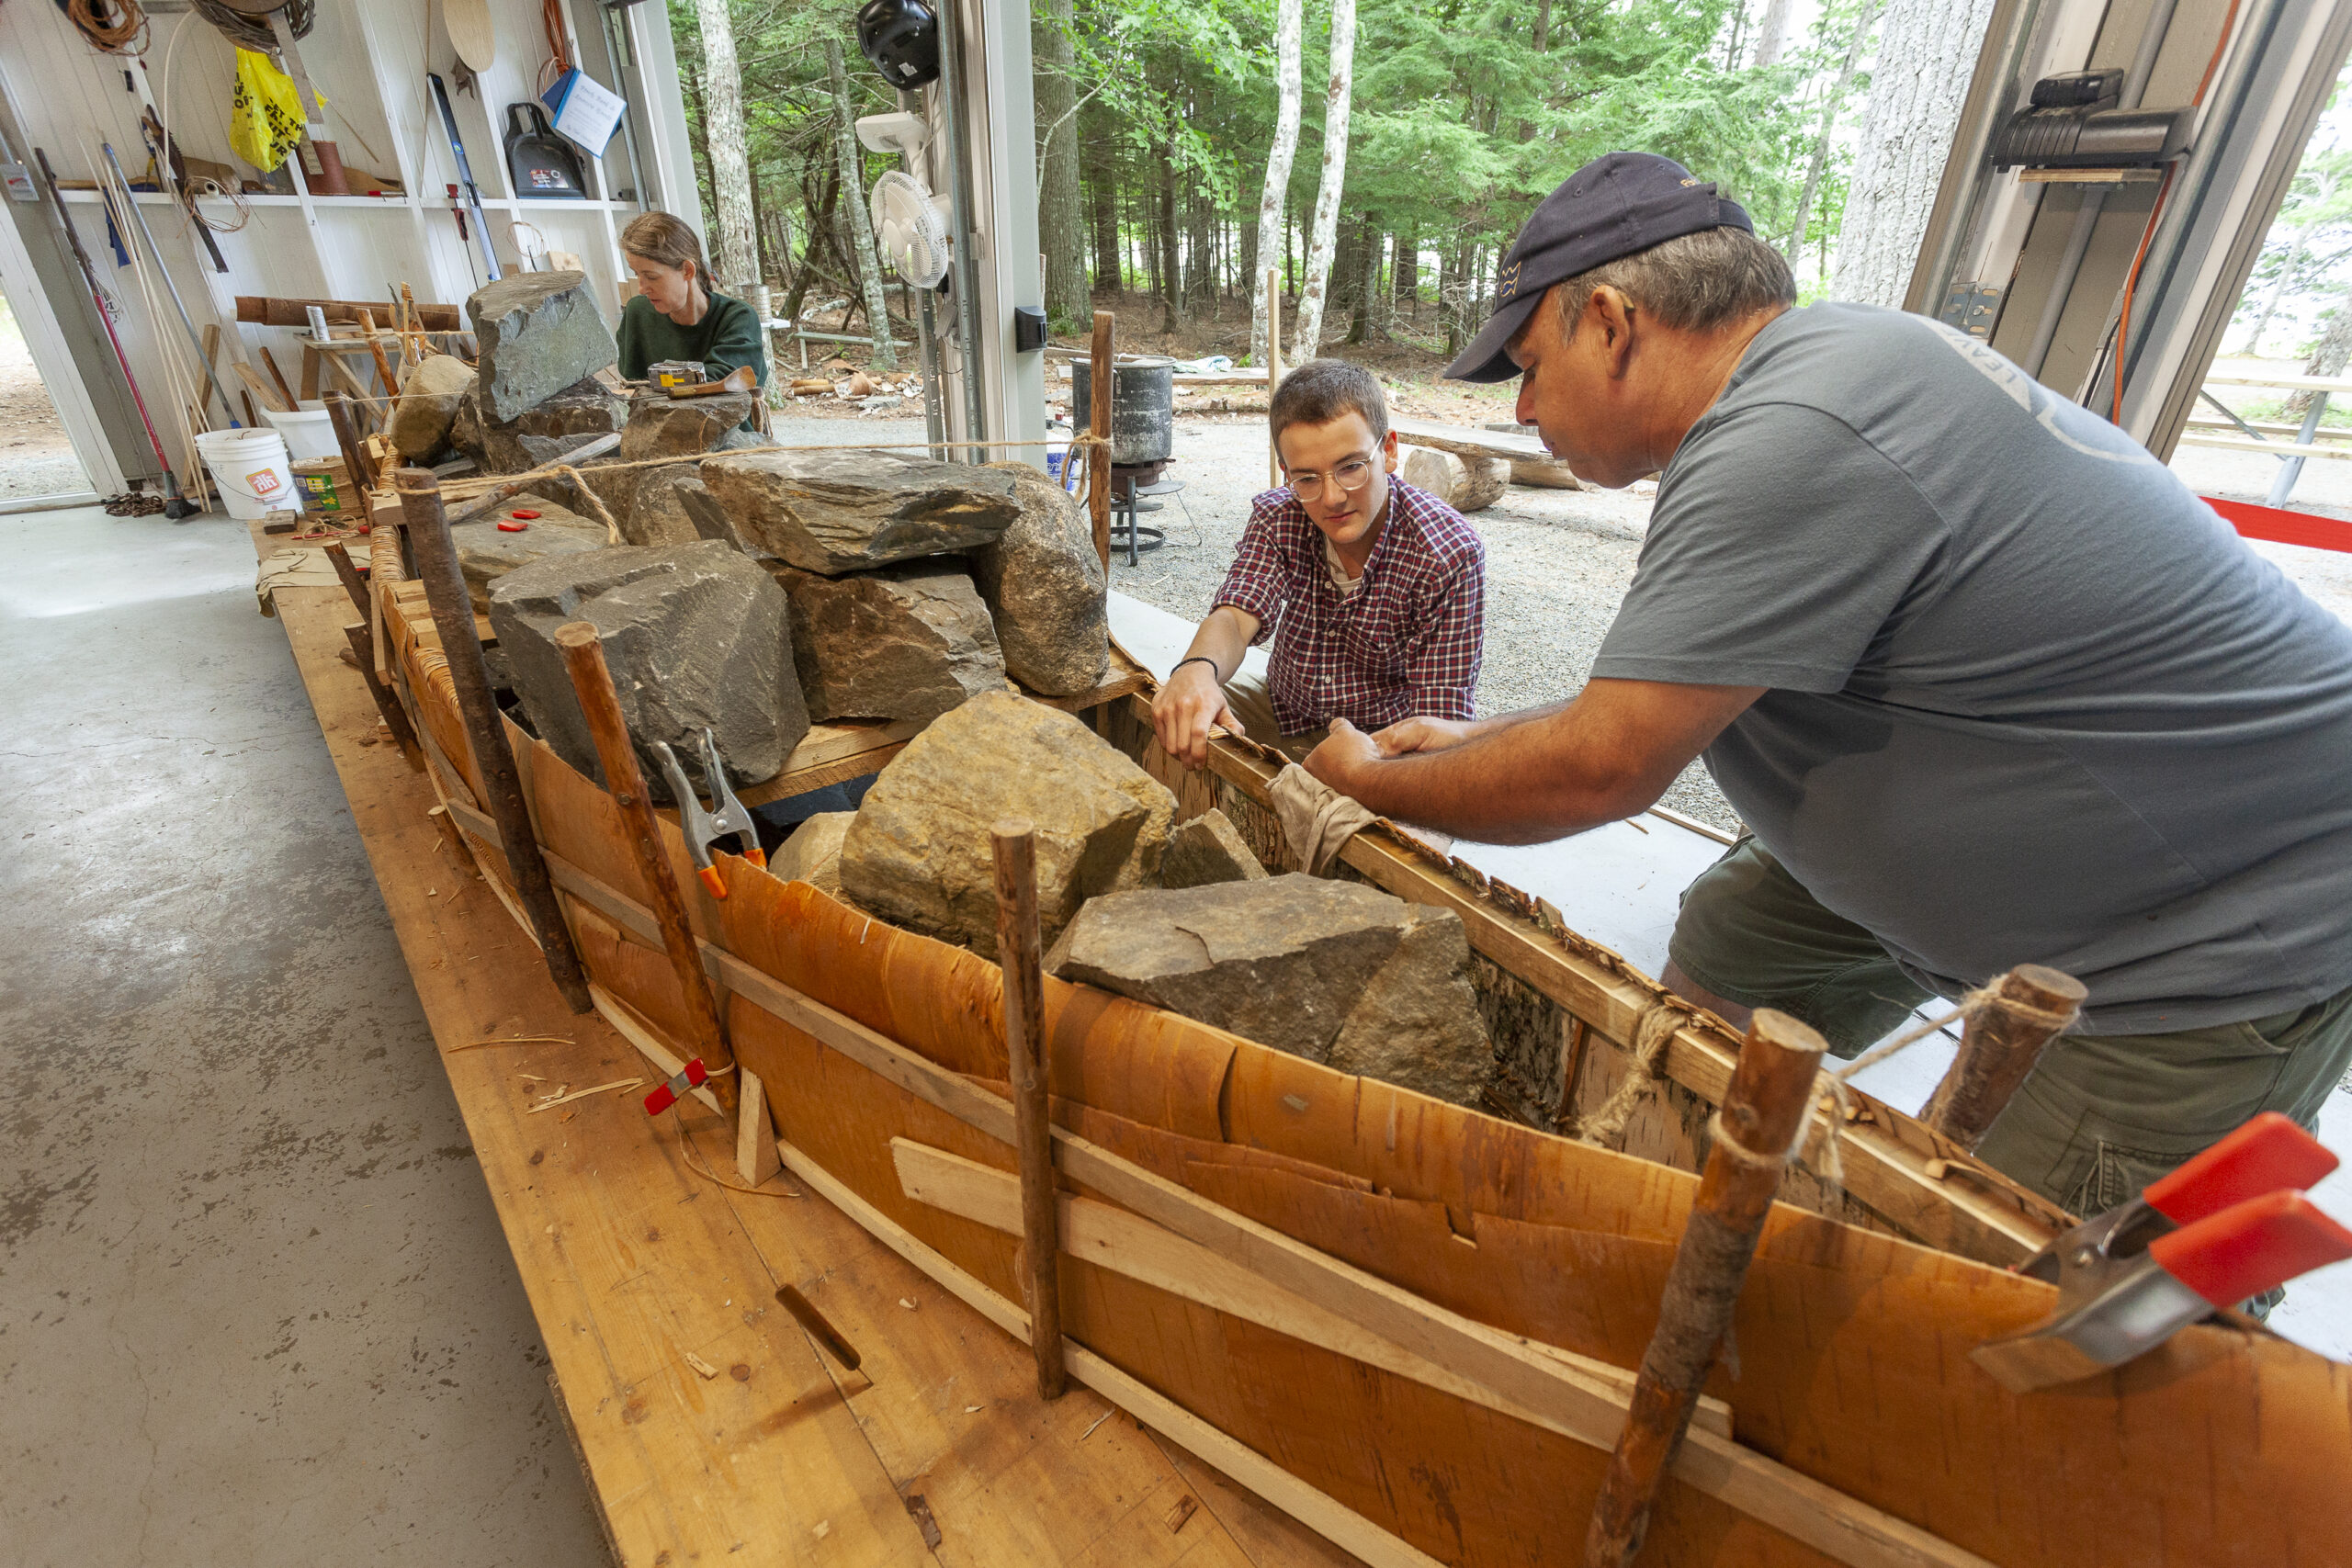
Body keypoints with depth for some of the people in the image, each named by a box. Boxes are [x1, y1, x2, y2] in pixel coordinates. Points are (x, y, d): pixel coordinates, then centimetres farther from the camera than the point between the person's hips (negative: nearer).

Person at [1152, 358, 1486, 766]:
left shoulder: (1451, 555, -22)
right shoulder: (1277, 518, -9)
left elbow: (1438, 720, -23)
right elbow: (1236, 616, -22)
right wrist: (1195, 670, -48)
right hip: (1281, 711, 4)